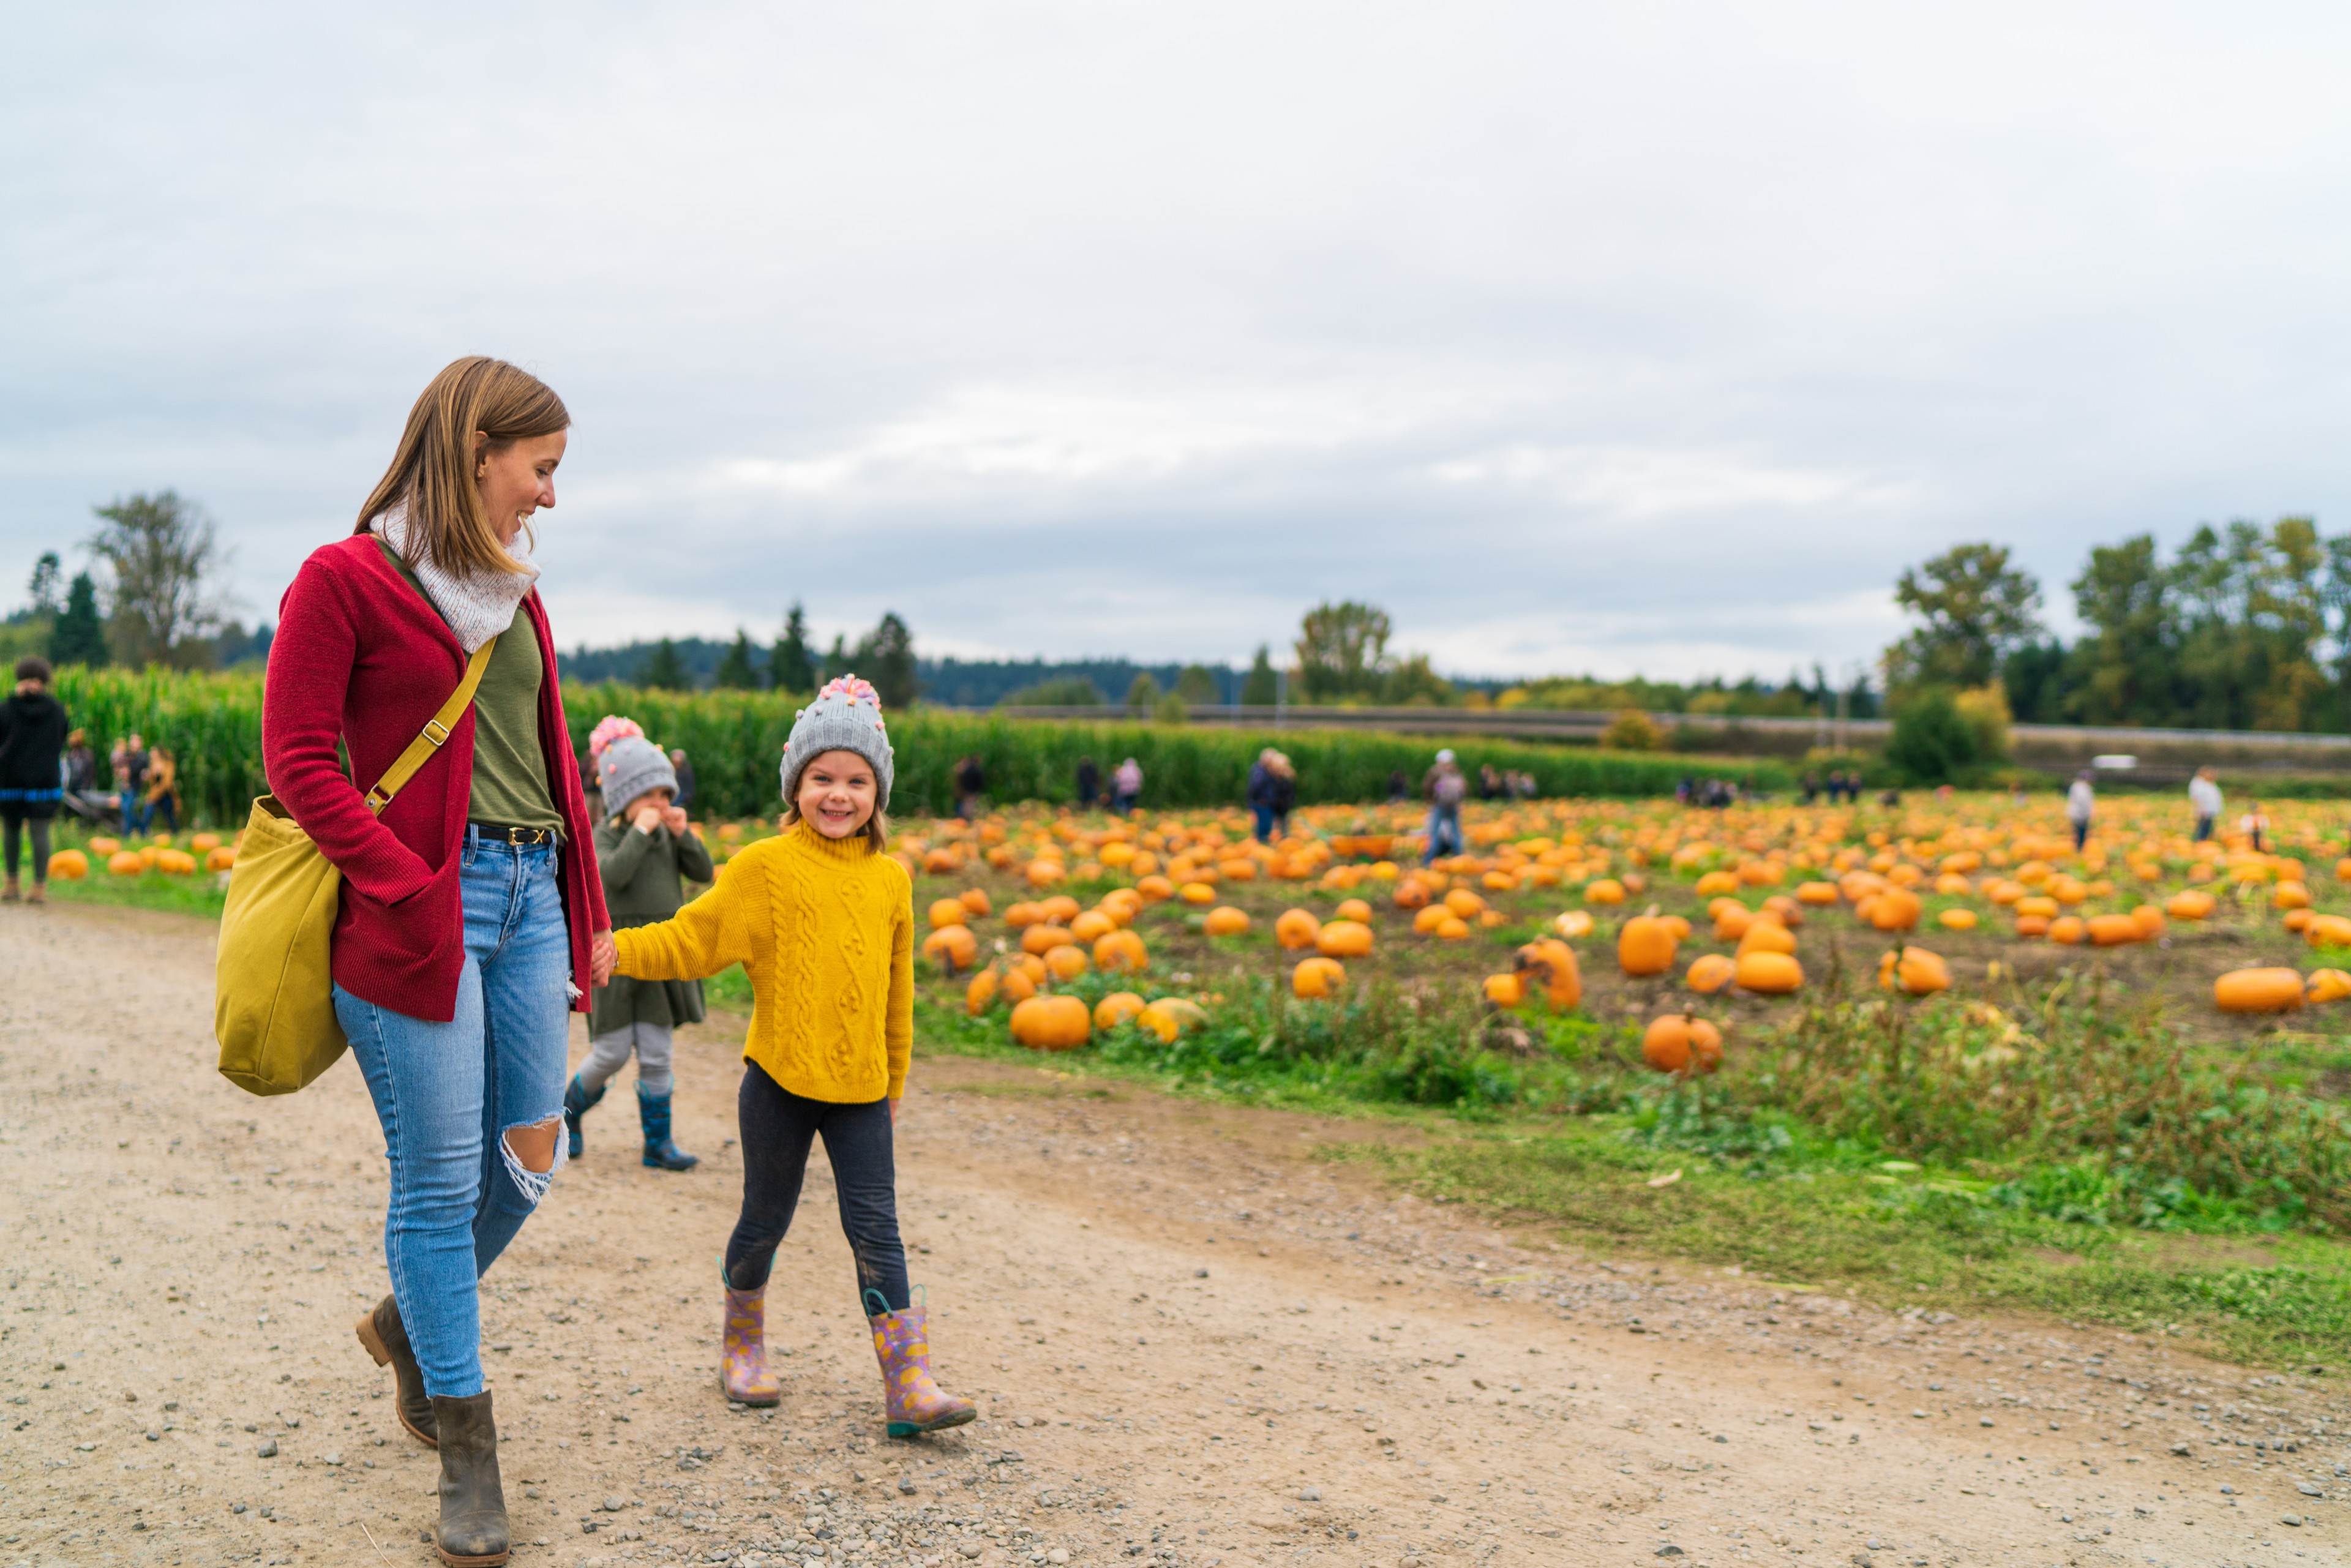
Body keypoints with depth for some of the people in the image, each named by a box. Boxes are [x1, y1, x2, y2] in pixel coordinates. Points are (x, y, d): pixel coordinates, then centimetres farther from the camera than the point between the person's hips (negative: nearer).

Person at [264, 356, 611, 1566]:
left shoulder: (513, 592, 15)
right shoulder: (343, 581, -6)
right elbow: (298, 761, -10)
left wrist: (588, 910, 16)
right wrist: (415, 896, -16)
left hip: (527, 894, 7)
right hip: (418, 911, -7)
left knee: (531, 1158, 9)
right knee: (440, 1181, 0)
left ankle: (413, 1323, 38)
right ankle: (467, 1456, 14)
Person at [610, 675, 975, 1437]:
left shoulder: (890, 880, 5)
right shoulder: (765, 867, -6)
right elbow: (685, 942, -5)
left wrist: (895, 1079, 21)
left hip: (860, 1088, 2)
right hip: (780, 1080, -2)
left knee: (876, 1230, -1)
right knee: (764, 1223, 12)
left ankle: (909, 1388, -1)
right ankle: (742, 1348, 36)